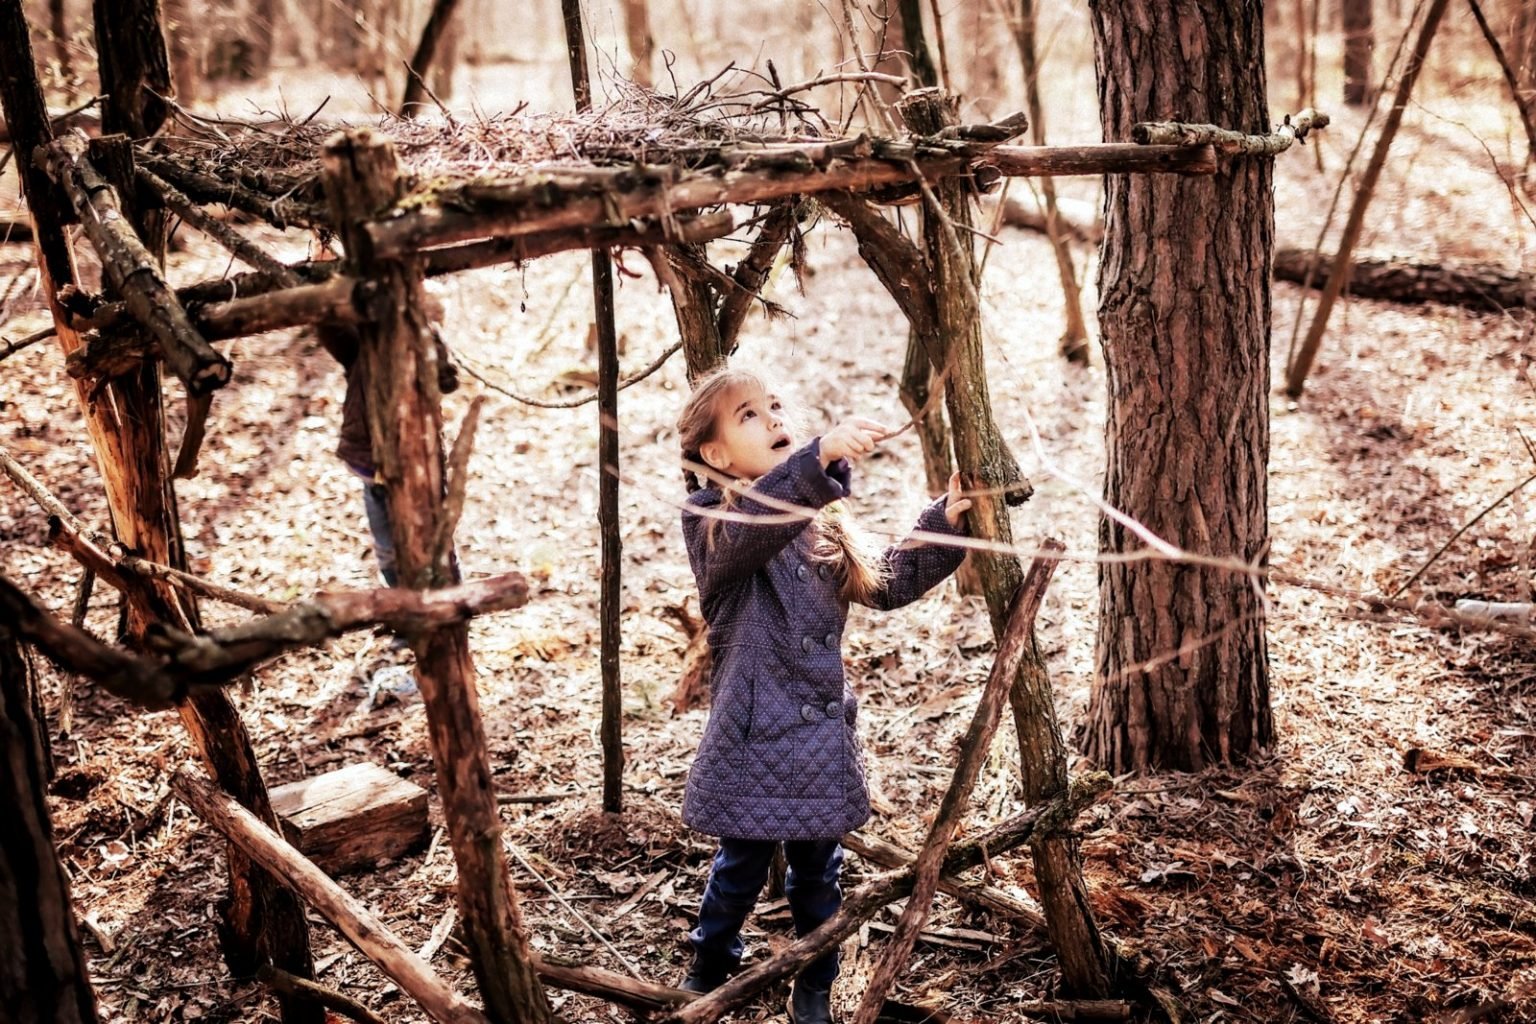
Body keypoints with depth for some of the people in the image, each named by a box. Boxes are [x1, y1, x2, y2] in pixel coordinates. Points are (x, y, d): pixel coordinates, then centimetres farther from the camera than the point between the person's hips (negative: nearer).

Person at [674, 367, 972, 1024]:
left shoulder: (820, 520, 10)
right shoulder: (710, 518, -10)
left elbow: (885, 583, 9)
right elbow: (754, 525, -33)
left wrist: (945, 522, -4)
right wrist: (821, 457, -48)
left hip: (821, 732, 5)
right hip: (753, 735, -5)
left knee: (817, 873, 15)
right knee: (741, 871, 9)